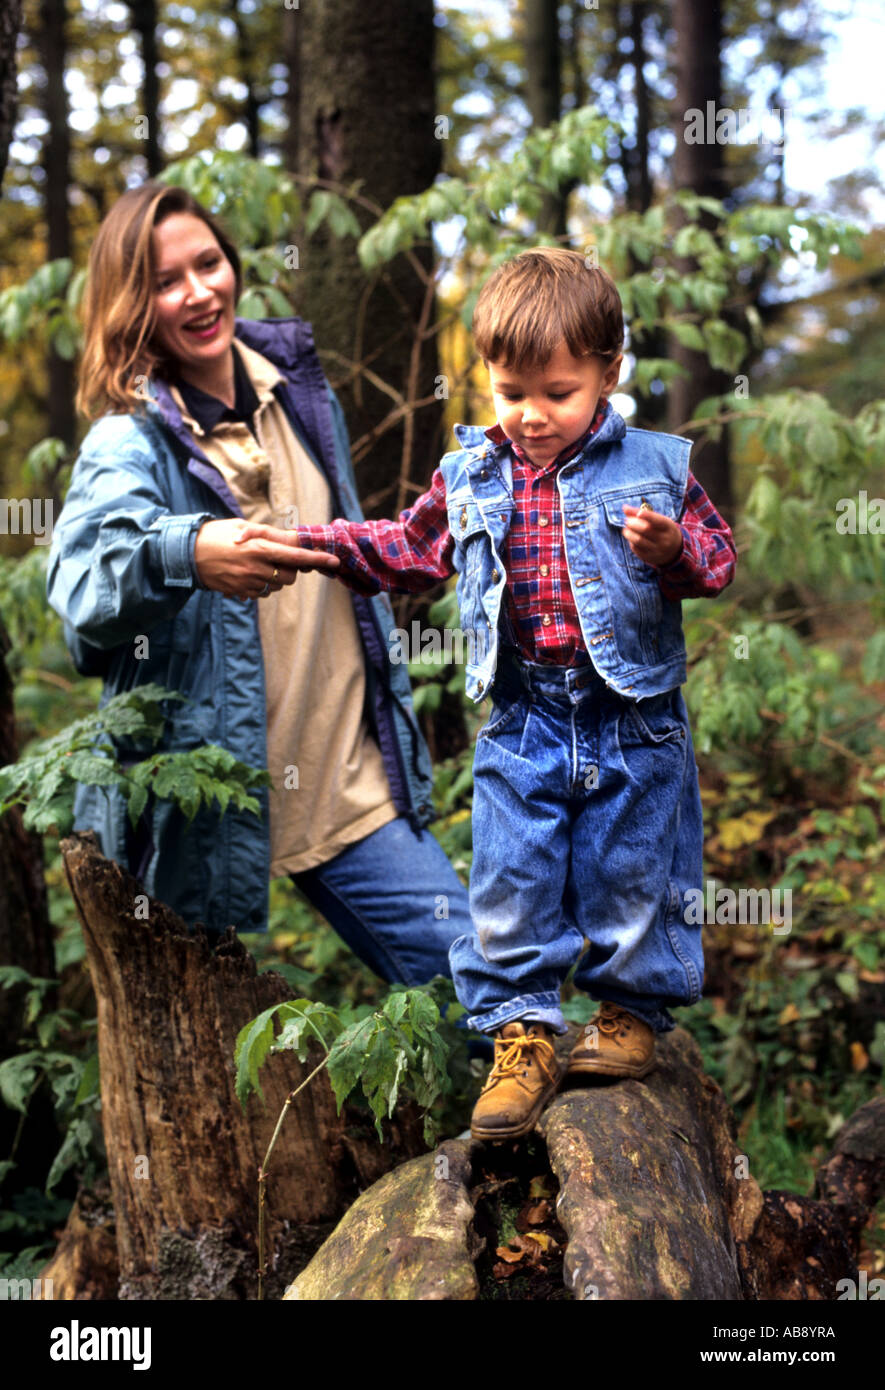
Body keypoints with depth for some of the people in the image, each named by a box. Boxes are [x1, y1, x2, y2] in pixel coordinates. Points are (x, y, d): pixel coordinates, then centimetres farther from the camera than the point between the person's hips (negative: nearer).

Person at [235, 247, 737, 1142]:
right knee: (509, 883, 3)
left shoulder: (655, 468, -5)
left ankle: (633, 1010, 29)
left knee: (630, 876, 9)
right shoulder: (467, 476, 3)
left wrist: (673, 550, -23)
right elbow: (413, 549, 14)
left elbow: (718, 557, -2)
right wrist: (320, 542, 2)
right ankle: (522, 1033, 15)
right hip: (522, 723, 2)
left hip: (633, 726, -2)